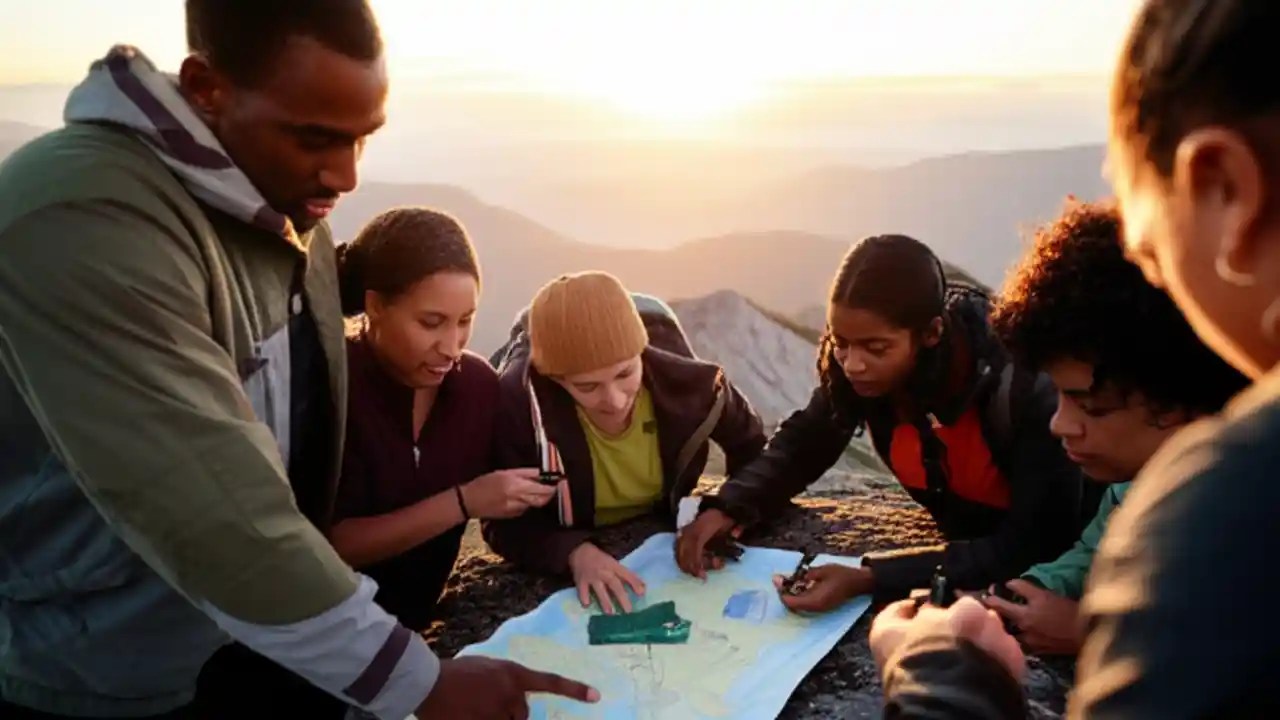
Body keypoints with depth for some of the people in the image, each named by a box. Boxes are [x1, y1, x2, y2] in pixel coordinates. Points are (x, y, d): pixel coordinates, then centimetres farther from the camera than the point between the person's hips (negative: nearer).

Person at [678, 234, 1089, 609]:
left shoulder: (1020, 383, -31)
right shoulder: (857, 365, -17)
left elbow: (1035, 545, -30)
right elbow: (803, 442, 0)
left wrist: (868, 580, -38)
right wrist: (727, 507, -18)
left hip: (1053, 570, -4)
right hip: (970, 551, 4)